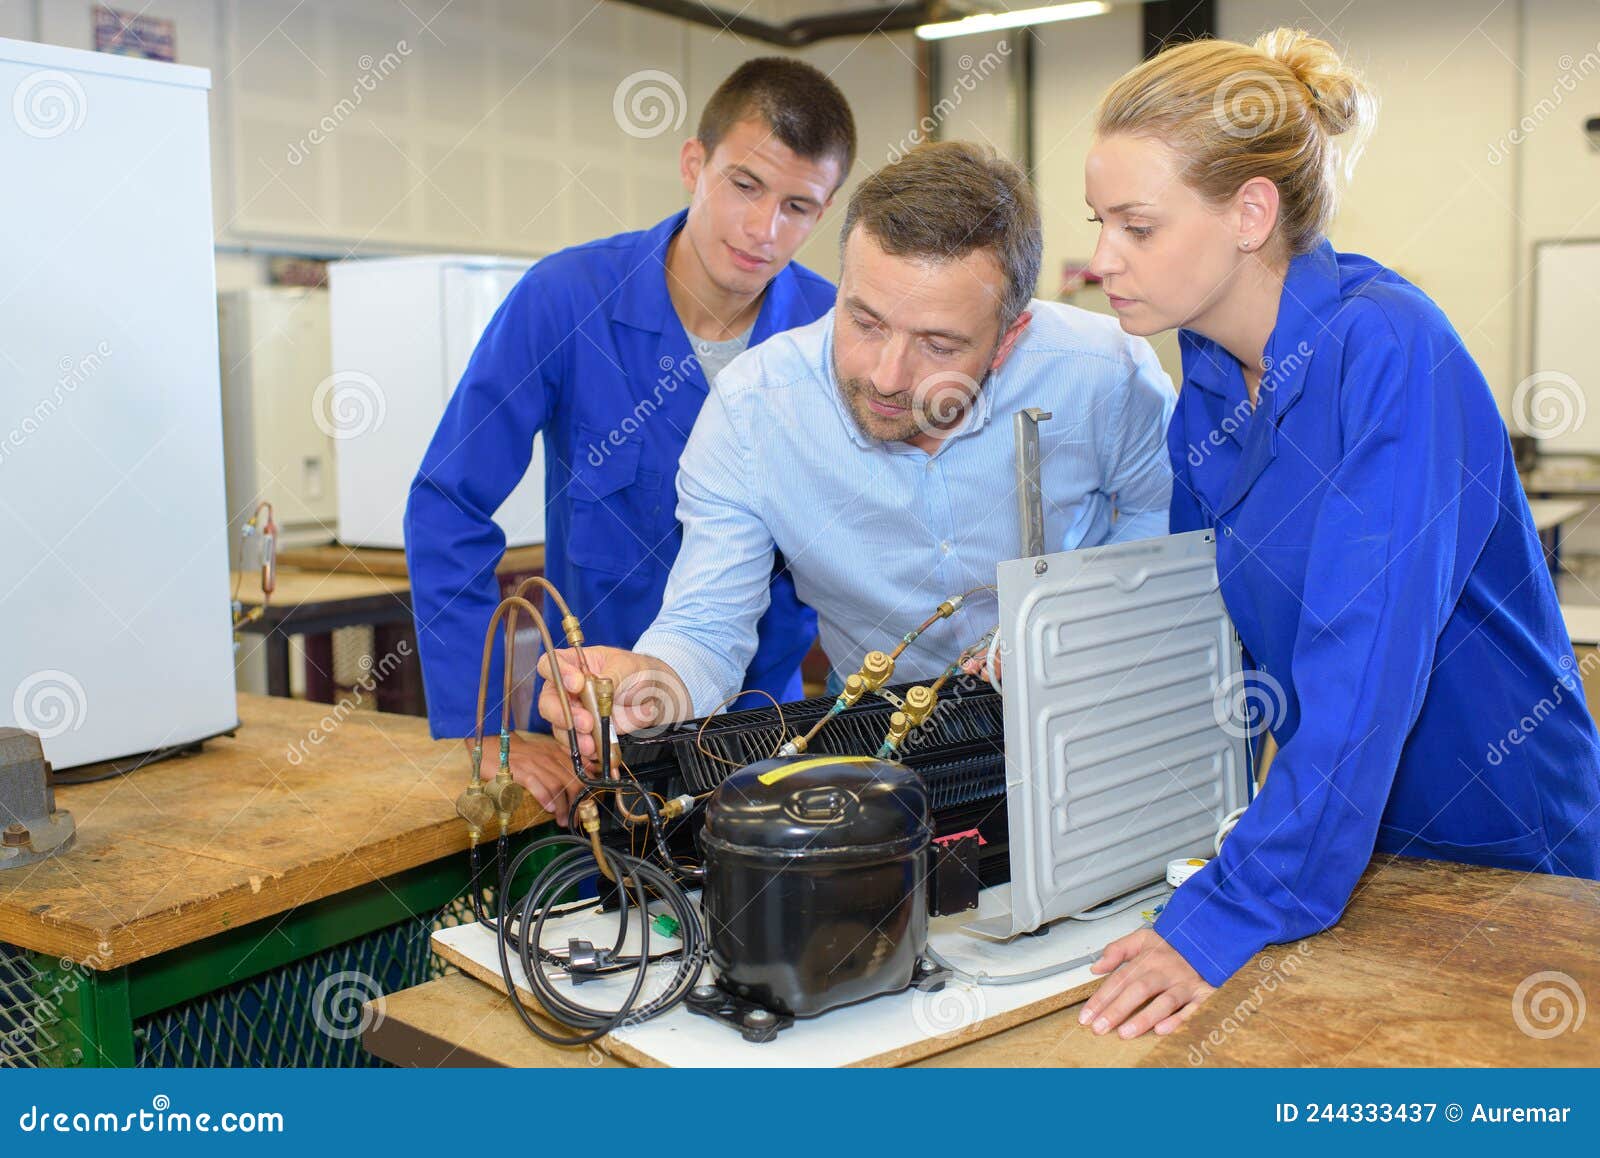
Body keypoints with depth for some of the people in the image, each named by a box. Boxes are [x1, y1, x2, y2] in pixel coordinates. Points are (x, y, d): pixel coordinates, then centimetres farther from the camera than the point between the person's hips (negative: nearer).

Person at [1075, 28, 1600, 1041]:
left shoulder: (1388, 350, -24)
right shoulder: (1210, 378, -2)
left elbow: (1361, 663, -31)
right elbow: (1194, 614, 8)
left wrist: (1228, 915, -32)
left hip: (1509, 859, -6)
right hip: (1345, 836, 6)